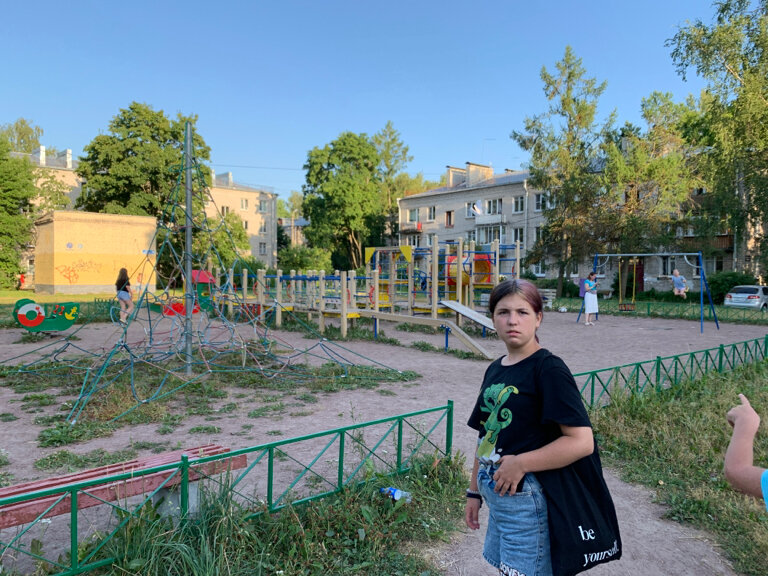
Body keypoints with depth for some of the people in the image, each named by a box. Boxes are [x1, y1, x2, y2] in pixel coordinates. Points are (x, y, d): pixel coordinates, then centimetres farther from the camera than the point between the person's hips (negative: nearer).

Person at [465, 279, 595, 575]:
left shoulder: (548, 368, -15)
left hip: (527, 501, -7)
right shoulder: (494, 370, 7)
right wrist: (474, 492, 16)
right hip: (496, 496, 7)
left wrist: (519, 463, -20)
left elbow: (582, 441, -22)